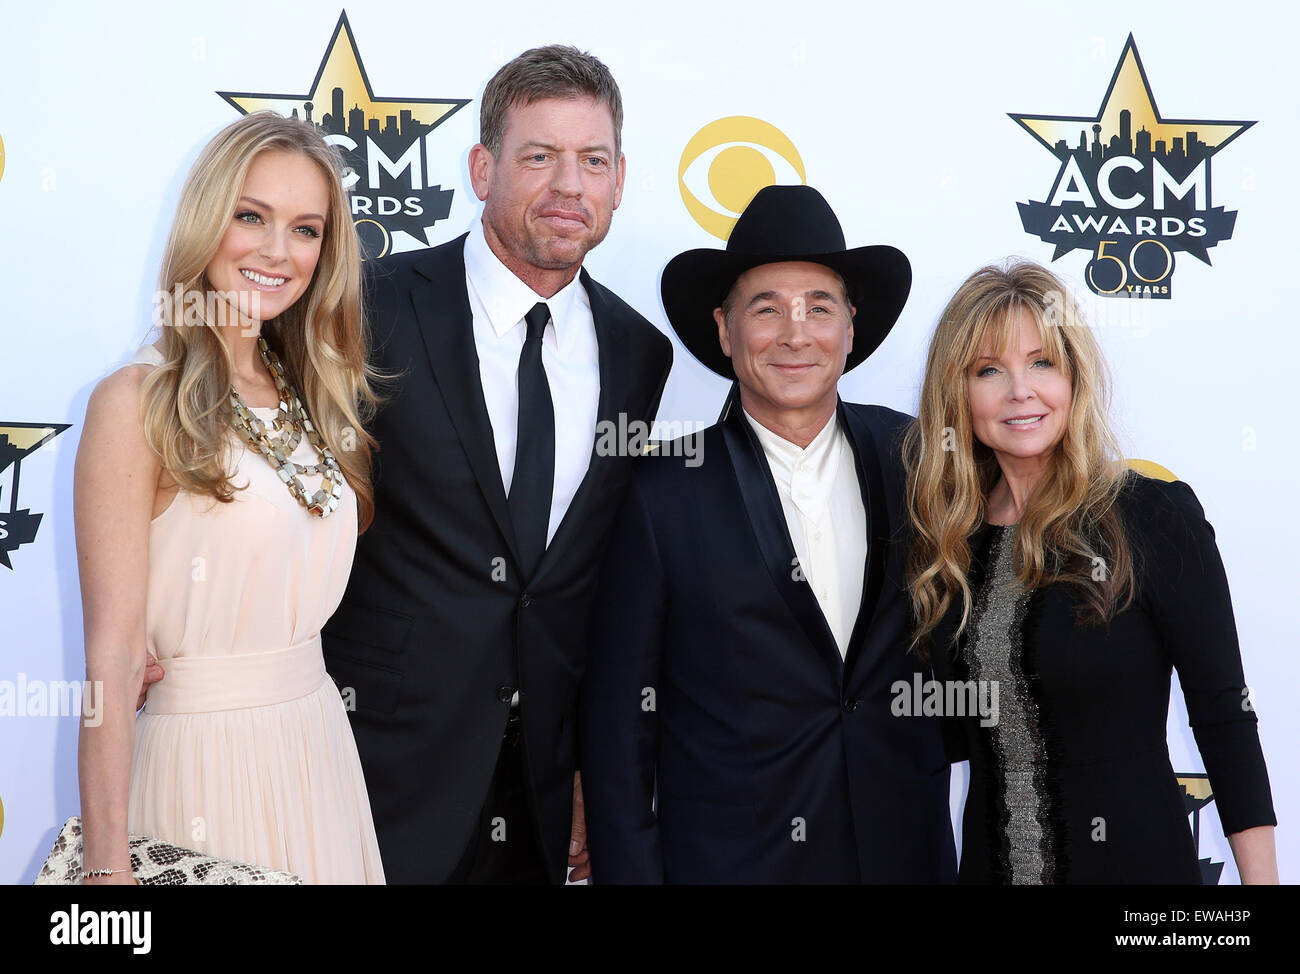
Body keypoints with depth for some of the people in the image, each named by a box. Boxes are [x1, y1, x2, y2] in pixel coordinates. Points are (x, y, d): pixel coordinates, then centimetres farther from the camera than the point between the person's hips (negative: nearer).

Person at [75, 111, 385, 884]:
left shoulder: (316, 397, 7)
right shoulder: (138, 402, -13)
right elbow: (113, 653, -15)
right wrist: (107, 865, -17)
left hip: (322, 746, 6)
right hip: (206, 759, -6)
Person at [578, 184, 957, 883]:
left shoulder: (911, 458, -1)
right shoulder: (665, 492, -9)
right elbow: (619, 717, -7)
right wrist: (630, 870, -9)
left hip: (906, 851, 3)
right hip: (726, 857, -3)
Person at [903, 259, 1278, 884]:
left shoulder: (1157, 516, -12)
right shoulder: (946, 539, 0)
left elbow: (1224, 714, -10)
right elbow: (962, 732, 8)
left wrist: (1261, 876, -12)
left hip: (1136, 857, -3)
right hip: (989, 858, 4)